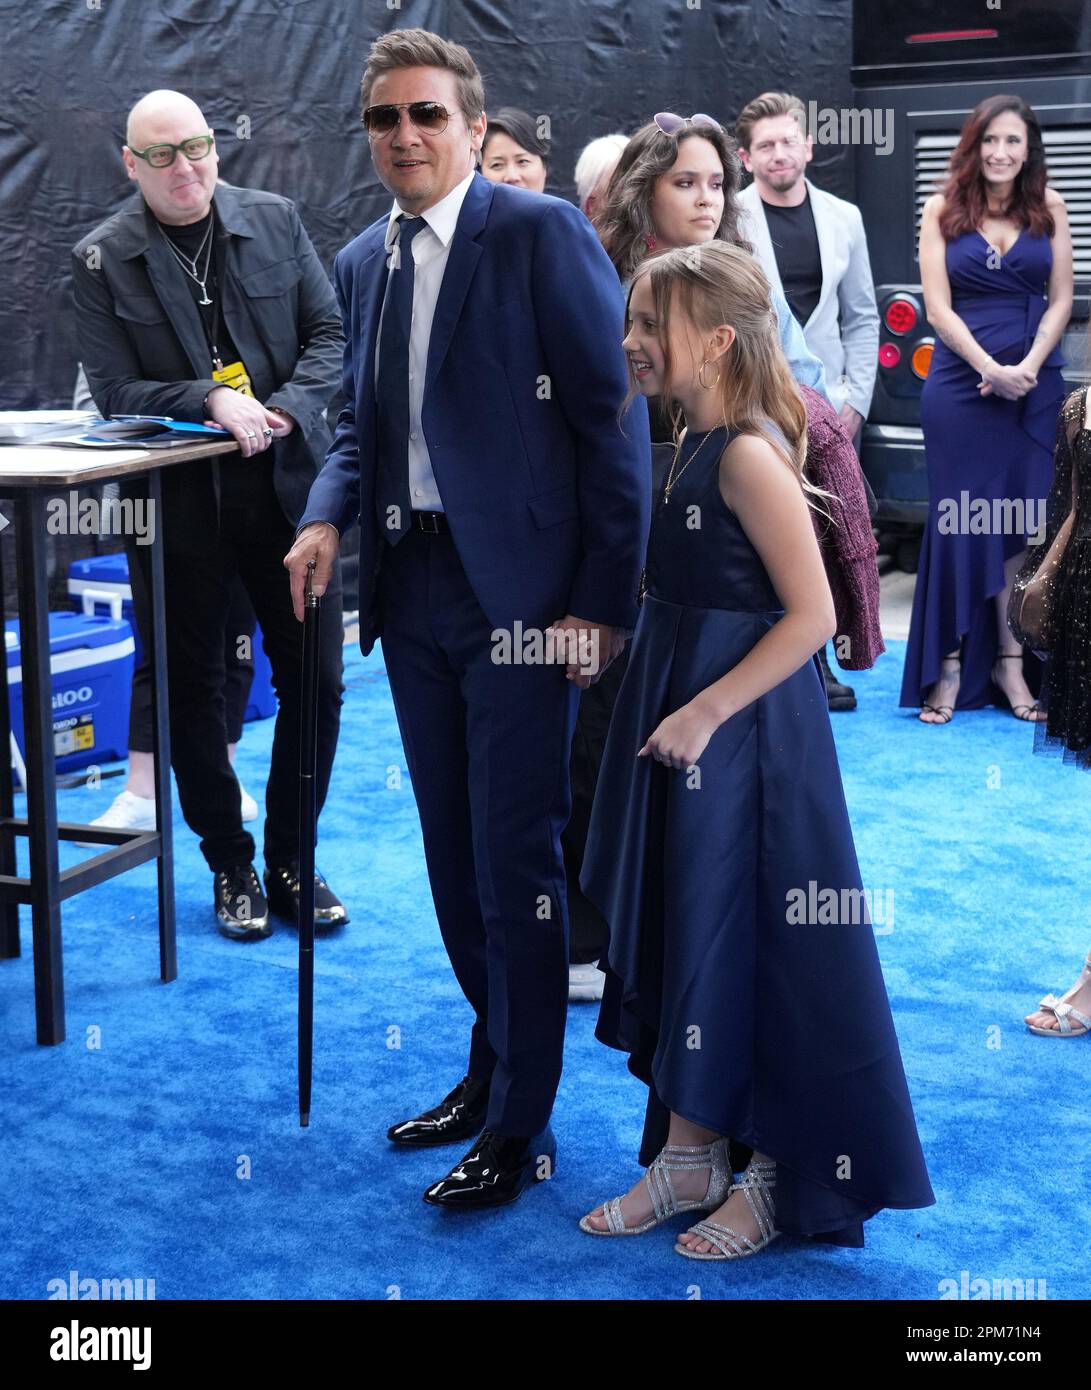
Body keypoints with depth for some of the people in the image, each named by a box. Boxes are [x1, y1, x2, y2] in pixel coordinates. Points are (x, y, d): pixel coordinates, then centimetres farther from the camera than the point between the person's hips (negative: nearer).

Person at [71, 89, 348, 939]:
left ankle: (292, 860, 23)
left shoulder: (275, 221, 3)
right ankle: (231, 866, 26)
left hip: (287, 485, 2)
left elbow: (331, 333, 3)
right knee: (195, 691, 8)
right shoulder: (102, 260, -2)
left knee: (315, 681, 6)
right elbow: (115, 392, -7)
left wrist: (285, 408, -14)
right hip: (180, 502, -1)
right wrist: (211, 401, -21)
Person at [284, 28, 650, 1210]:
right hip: (411, 584, 7)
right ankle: (493, 1061, 33)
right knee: (452, 849, 15)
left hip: (517, 589, -7)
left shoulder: (542, 232, -9)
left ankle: (518, 1124, 12)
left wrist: (604, 599, -14)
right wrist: (328, 514, -1)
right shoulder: (361, 262, 12)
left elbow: (613, 416, -11)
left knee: (514, 856, -1)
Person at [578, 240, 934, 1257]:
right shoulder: (693, 447, 10)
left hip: (742, 737, -9)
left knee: (747, 945, 1)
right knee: (677, 934, 14)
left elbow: (812, 613, -22)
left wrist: (706, 712, -22)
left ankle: (778, 1178, 17)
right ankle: (688, 1154, 27)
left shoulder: (749, 455, -18)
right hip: (681, 726, 9)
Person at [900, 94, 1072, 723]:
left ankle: (1009, 663, 9)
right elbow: (939, 307, -2)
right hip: (961, 382, -1)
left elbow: (1061, 299, 4)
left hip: (1035, 384, 1)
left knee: (1023, 522, 1)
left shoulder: (1048, 207, 7)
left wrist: (1028, 367, -11)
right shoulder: (943, 210, 4)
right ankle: (952, 664, 5)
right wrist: (992, 369, -14)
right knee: (960, 522, -1)